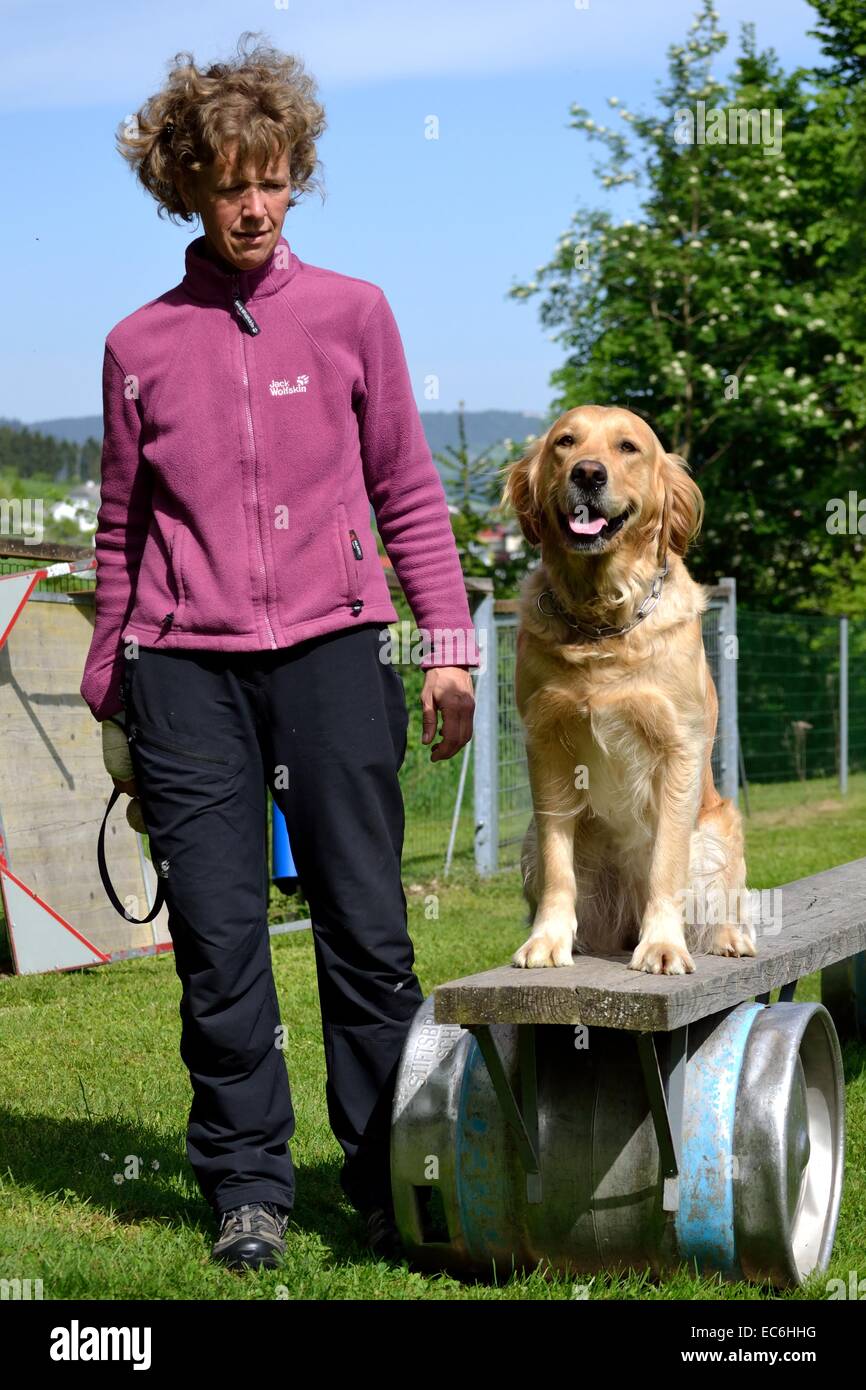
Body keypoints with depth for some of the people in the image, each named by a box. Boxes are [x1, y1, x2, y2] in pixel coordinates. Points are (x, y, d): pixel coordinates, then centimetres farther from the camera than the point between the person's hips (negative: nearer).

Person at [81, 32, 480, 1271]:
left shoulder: (351, 313, 8)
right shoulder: (141, 344, 10)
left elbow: (407, 493, 12)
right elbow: (122, 531, 16)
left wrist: (447, 641, 4)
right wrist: (109, 692, 16)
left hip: (331, 650, 0)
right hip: (186, 669, 1)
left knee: (367, 929, -1)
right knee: (218, 944, 0)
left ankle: (389, 1181, 10)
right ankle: (247, 1188, 13)